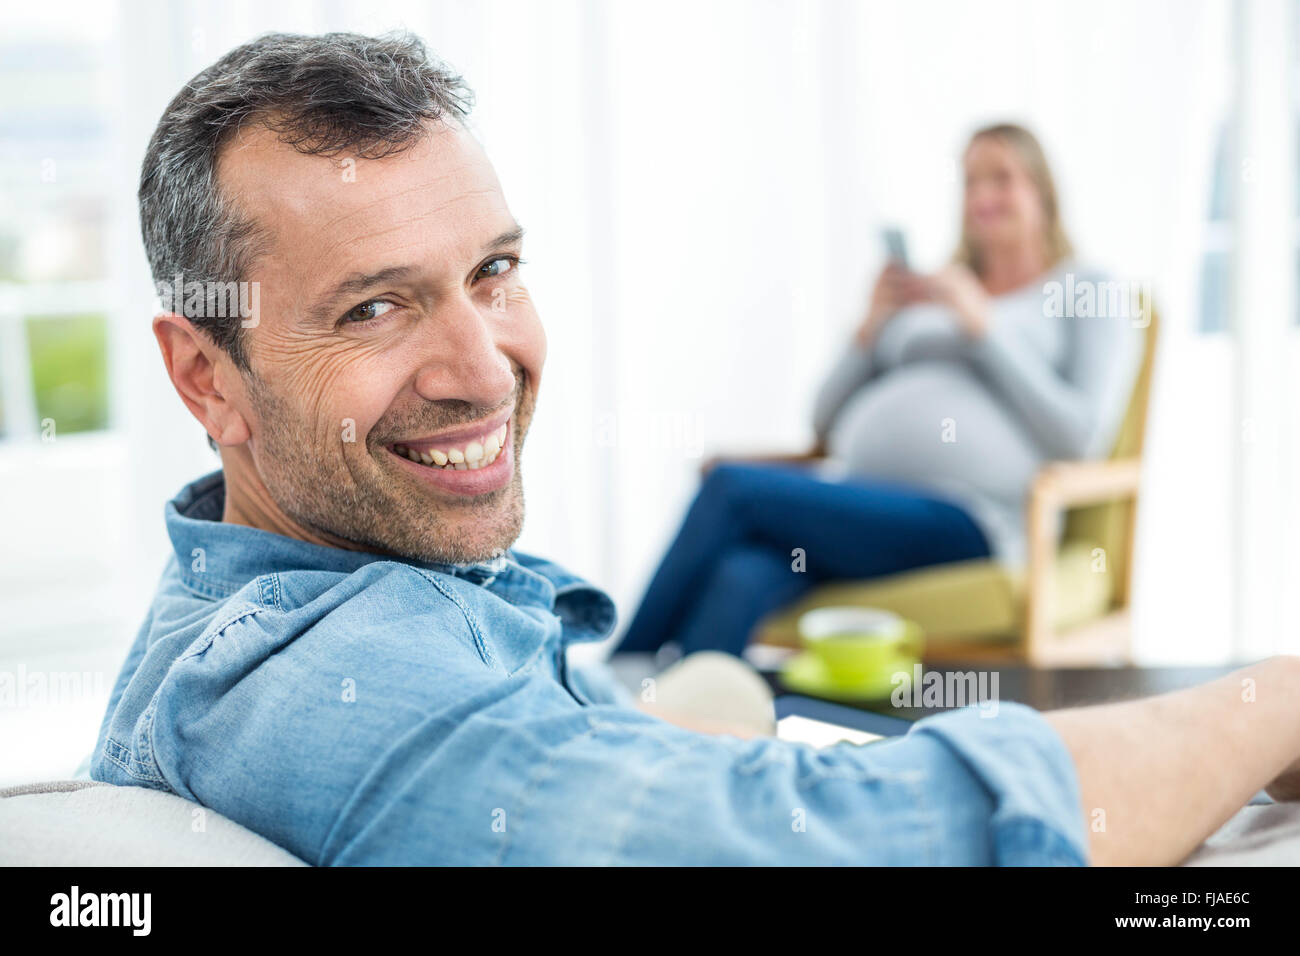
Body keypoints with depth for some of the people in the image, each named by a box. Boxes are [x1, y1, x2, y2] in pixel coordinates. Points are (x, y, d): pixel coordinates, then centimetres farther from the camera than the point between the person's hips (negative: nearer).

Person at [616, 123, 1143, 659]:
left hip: (962, 519, -5)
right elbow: (826, 423, 25)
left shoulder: (1092, 293, 14)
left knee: (731, 486, -25)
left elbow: (1082, 438, -3)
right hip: (853, 492, 5)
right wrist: (872, 328, 9)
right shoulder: (924, 295, 29)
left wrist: (981, 324, -3)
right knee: (740, 579, -31)